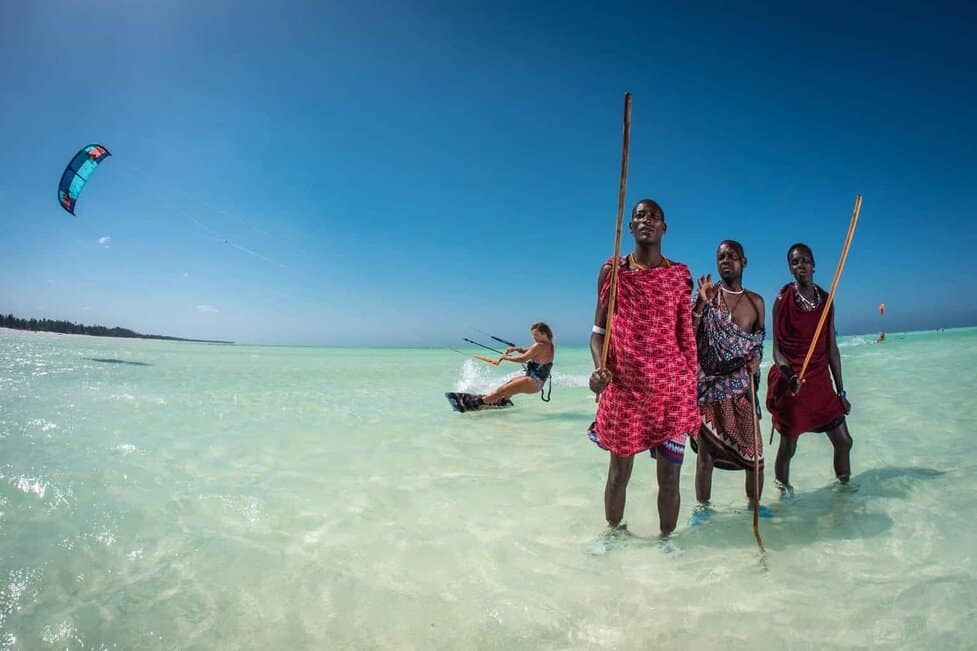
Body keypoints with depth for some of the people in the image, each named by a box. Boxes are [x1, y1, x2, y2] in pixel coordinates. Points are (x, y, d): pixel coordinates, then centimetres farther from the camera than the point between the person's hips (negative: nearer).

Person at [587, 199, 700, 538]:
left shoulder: (680, 275, 7)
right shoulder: (612, 271, 4)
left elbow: (686, 335, 9)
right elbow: (599, 330, 3)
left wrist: (692, 390, 7)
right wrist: (599, 368, -16)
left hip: (672, 389, 1)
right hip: (624, 389, -1)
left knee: (670, 475, 6)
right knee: (619, 472, 10)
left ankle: (666, 539, 24)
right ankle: (614, 535, 29)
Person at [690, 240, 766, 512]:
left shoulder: (756, 302, 9)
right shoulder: (708, 295, 2)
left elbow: (758, 341, 18)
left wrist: (756, 358, -4)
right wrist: (701, 302, -18)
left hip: (740, 387, 2)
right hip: (708, 385, -2)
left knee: (754, 451, 1)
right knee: (706, 452, 2)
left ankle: (754, 504, 22)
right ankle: (703, 508, 18)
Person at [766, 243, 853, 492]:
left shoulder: (826, 300, 8)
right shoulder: (783, 300, -6)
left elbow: (832, 349, 9)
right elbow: (777, 349, -8)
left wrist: (840, 391, 9)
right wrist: (789, 375, -26)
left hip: (821, 383, 5)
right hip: (791, 383, -5)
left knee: (843, 440, 12)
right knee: (788, 446, 2)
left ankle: (844, 484, 33)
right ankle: (784, 493, 19)